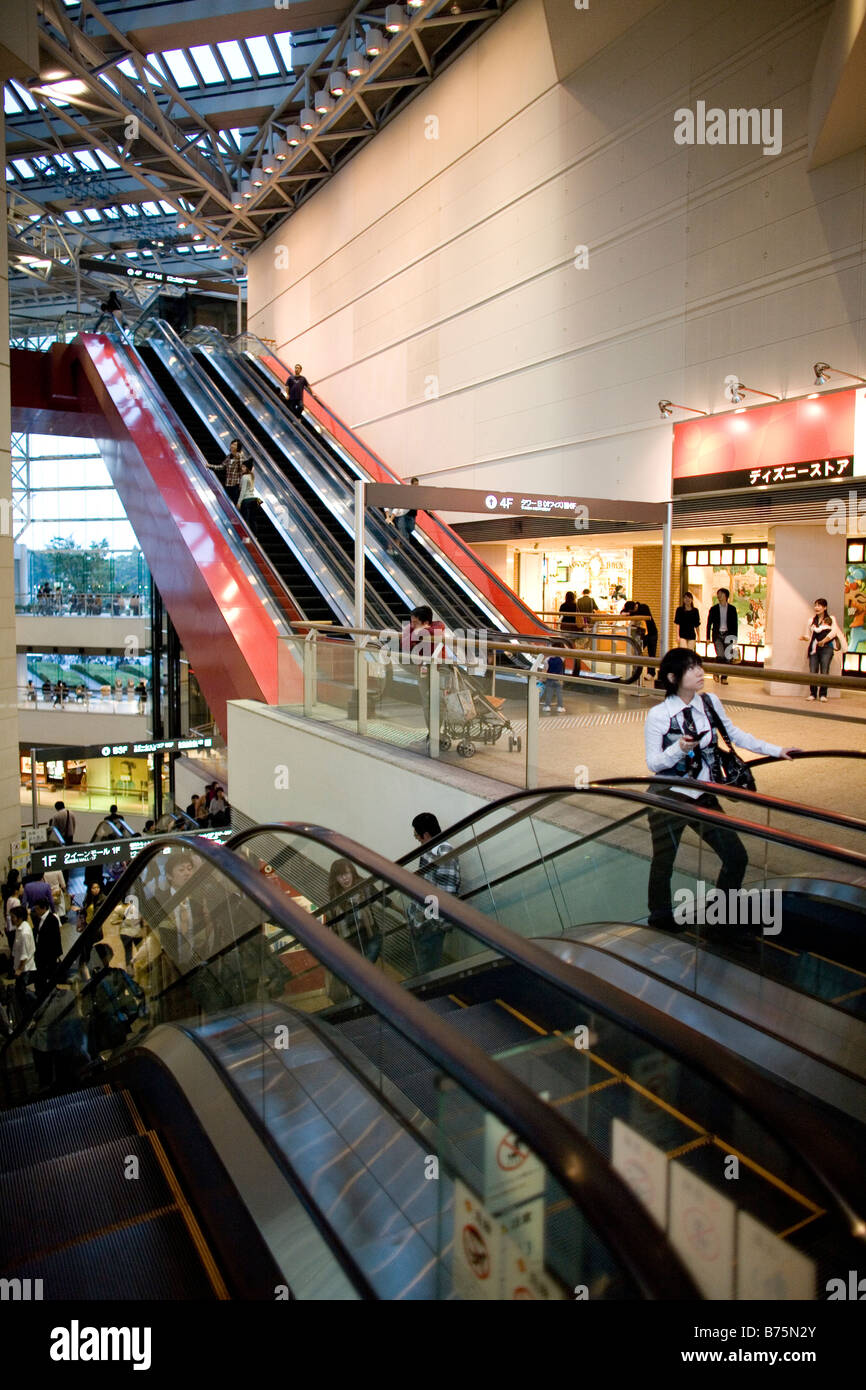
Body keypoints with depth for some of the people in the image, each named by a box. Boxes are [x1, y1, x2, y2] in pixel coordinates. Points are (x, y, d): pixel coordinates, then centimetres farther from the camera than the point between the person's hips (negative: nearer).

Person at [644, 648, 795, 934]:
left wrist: (776, 750, 11)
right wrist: (678, 749, -30)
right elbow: (653, 763, -13)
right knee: (664, 862, 7)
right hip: (669, 798, -5)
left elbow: (734, 734, 12)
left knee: (736, 857, 7)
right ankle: (660, 916, 33)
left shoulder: (710, 702, -3)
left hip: (704, 796, 5)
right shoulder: (658, 715, -16)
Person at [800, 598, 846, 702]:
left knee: (824, 672, -10)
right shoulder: (811, 620, 17)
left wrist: (823, 641, -14)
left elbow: (834, 632, -4)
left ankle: (823, 694, -5)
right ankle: (812, 694, 1)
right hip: (814, 648, 2)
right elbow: (808, 635, 16)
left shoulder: (831, 619, 10)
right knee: (813, 672, -6)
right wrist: (804, 638, -7)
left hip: (826, 648, -2)